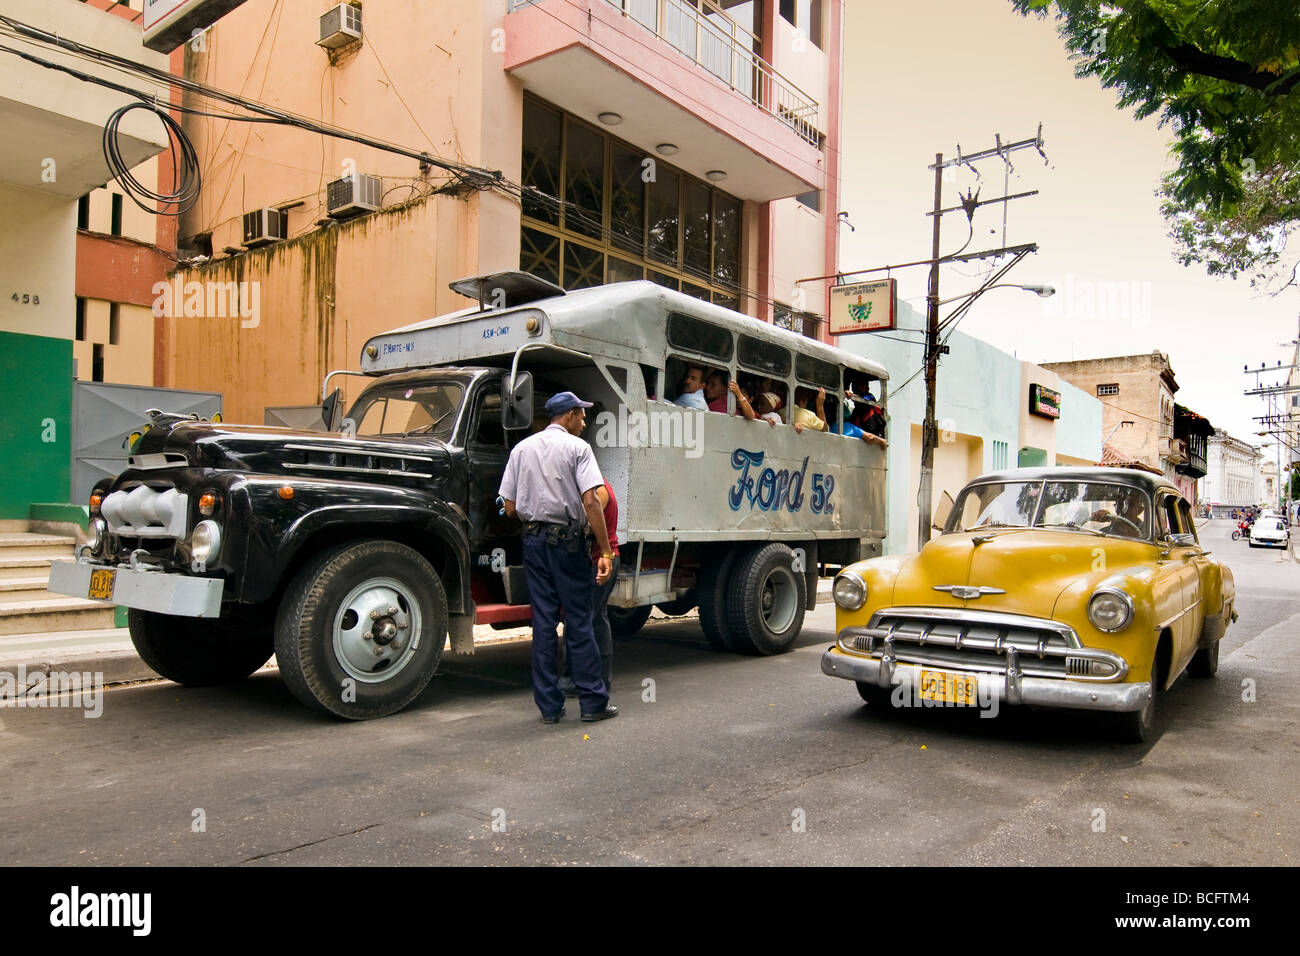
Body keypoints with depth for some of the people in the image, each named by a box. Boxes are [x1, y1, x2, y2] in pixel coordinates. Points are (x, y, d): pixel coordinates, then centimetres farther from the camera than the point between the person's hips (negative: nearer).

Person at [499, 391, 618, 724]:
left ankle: (549, 706, 13)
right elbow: (591, 502, -15)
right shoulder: (577, 447, -4)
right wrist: (605, 551, -14)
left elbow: (510, 507, 6)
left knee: (543, 622, 8)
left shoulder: (522, 448, 10)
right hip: (567, 539, -4)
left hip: (532, 540, 4)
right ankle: (593, 702, 9)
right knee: (579, 621, 3)